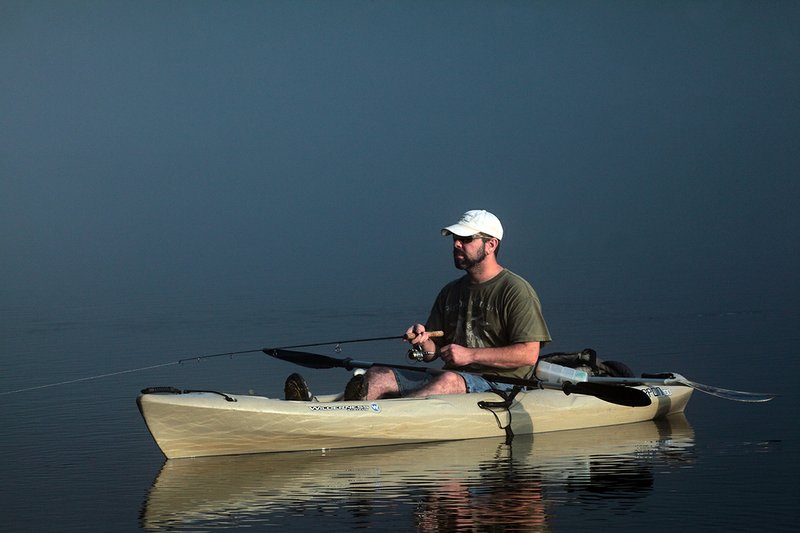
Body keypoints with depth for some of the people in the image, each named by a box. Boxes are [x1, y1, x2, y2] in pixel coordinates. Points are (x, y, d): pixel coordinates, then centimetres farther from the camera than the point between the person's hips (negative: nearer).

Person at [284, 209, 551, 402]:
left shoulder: (515, 290, -3)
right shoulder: (451, 292, 19)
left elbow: (529, 354, -12)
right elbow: (433, 353, 18)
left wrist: (470, 355, -15)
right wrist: (424, 342, -6)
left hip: (500, 384, -7)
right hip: (453, 377, 7)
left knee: (449, 380, -39)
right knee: (379, 376, -14)